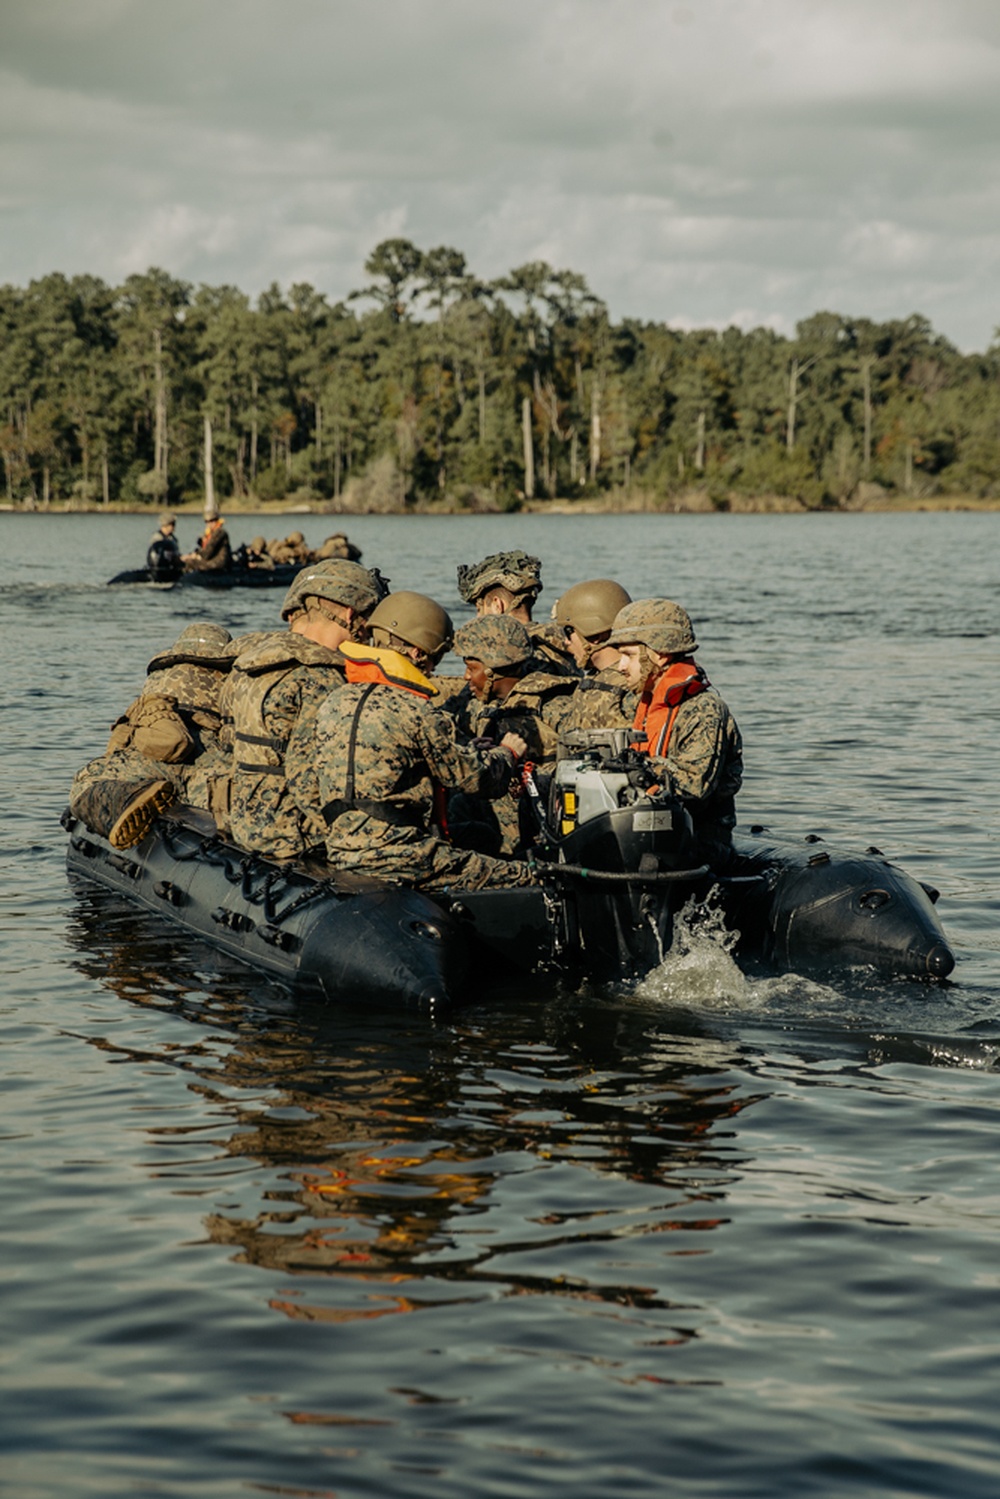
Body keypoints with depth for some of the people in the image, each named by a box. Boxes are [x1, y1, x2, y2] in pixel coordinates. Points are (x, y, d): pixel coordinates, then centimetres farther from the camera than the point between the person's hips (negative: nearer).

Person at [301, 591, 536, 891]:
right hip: (400, 861, -8)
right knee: (524, 878, -1)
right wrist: (507, 752, 17)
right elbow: (475, 776, -4)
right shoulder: (414, 713, -12)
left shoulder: (330, 704, 9)